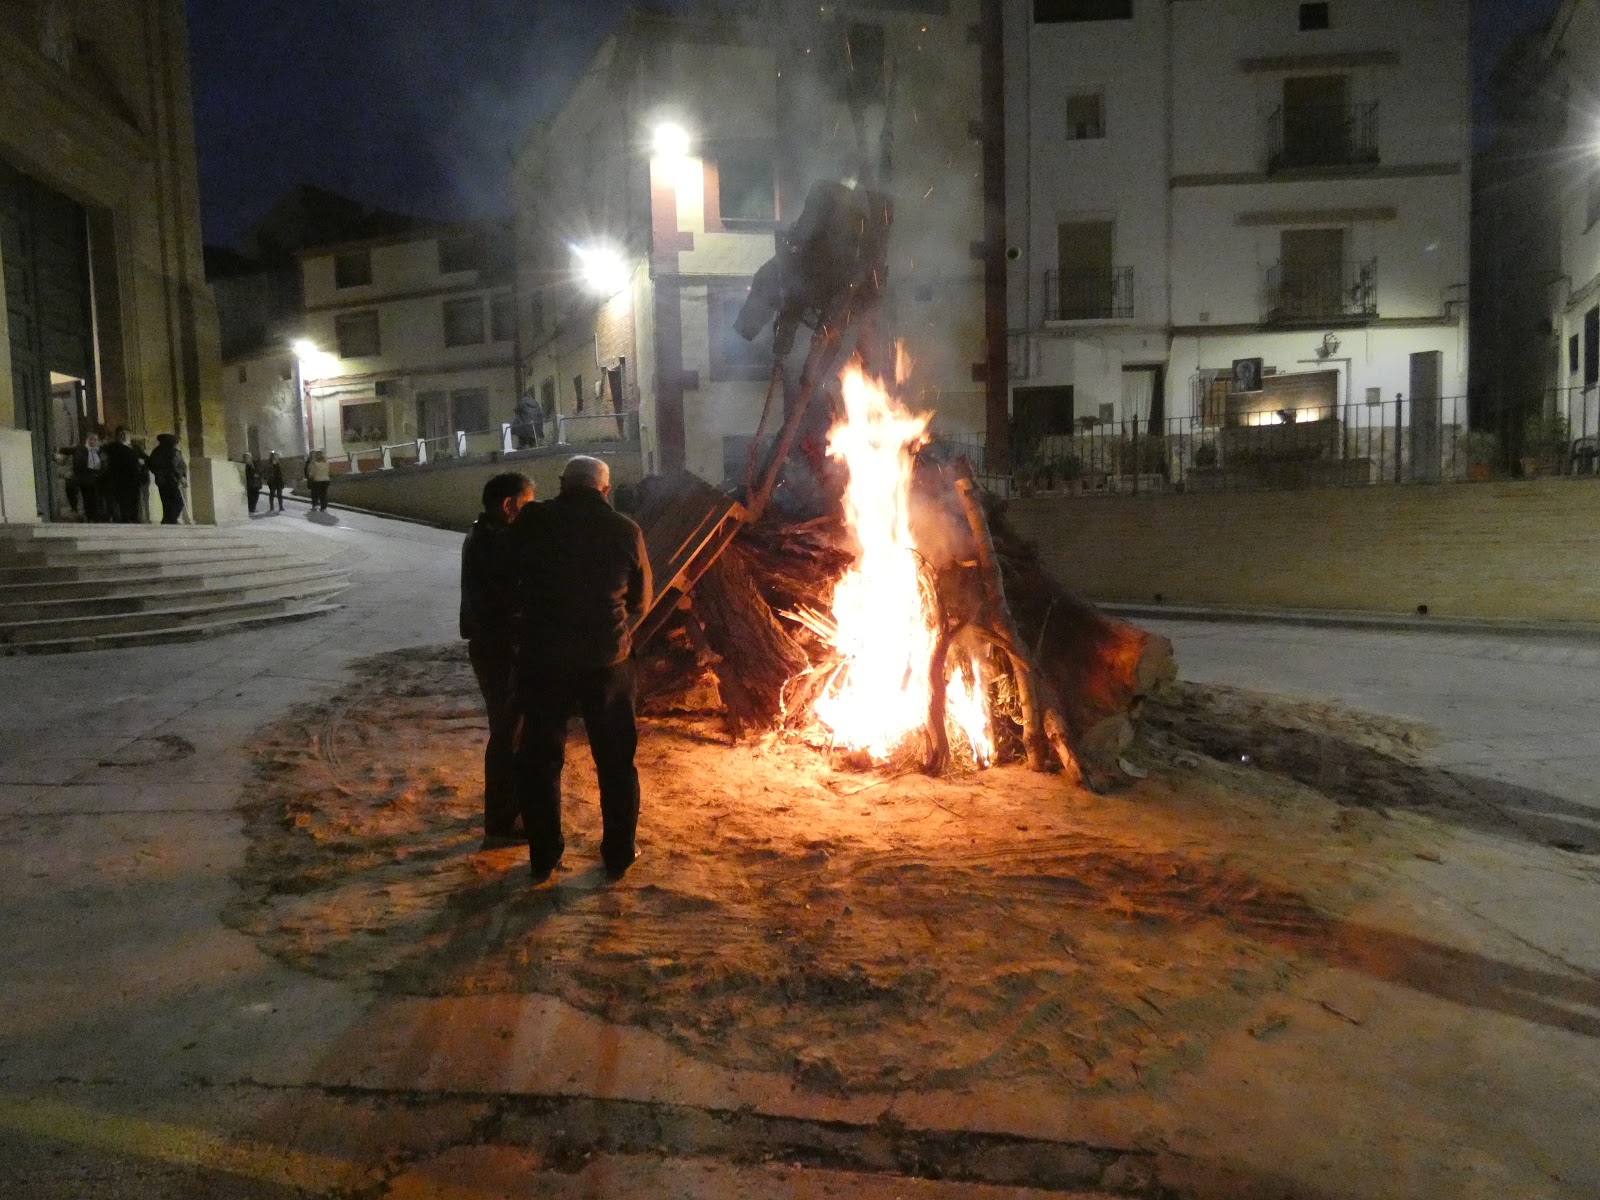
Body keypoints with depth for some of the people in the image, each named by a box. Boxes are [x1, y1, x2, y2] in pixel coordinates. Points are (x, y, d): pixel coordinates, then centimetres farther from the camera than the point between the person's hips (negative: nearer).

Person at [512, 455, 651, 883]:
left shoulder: (531, 522, -7)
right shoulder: (625, 530, -4)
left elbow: (512, 582, 5)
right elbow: (640, 600, 5)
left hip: (542, 658, 0)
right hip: (607, 660, 0)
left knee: (539, 759, 13)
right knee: (616, 760, 14)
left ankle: (544, 857, 22)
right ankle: (619, 855, 23)